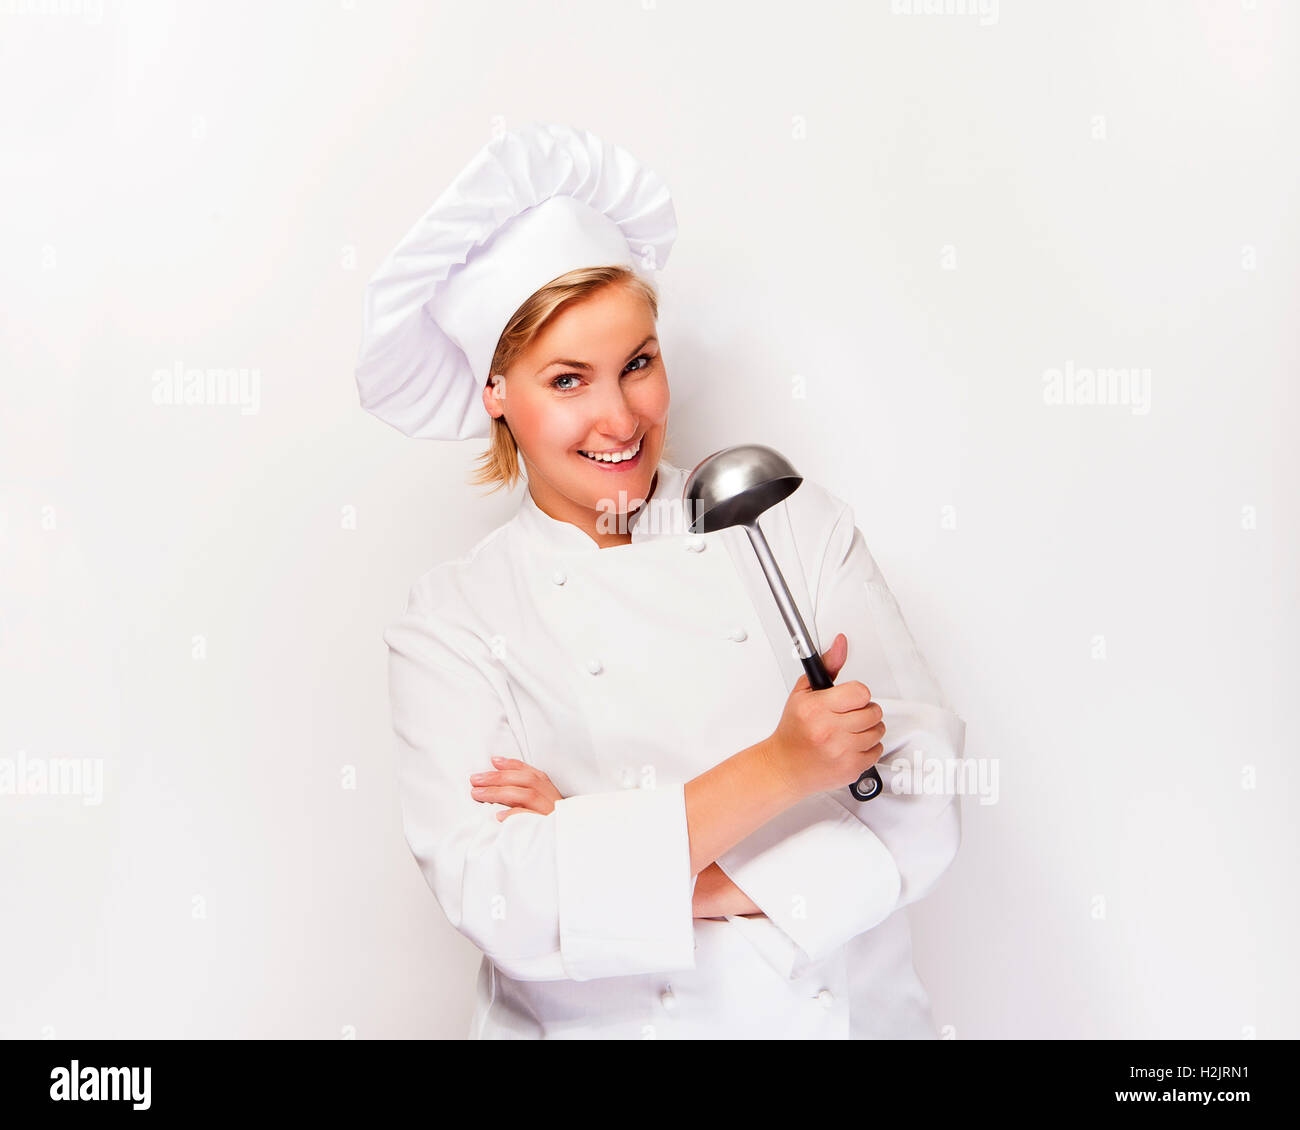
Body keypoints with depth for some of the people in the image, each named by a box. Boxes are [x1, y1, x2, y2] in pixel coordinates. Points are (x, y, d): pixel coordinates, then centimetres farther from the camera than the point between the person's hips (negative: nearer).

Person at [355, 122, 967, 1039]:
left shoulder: (798, 528, 2)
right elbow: (494, 898, -13)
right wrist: (774, 772, -20)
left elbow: (921, 800, -4)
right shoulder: (451, 625, -1)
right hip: (600, 1025, 0)